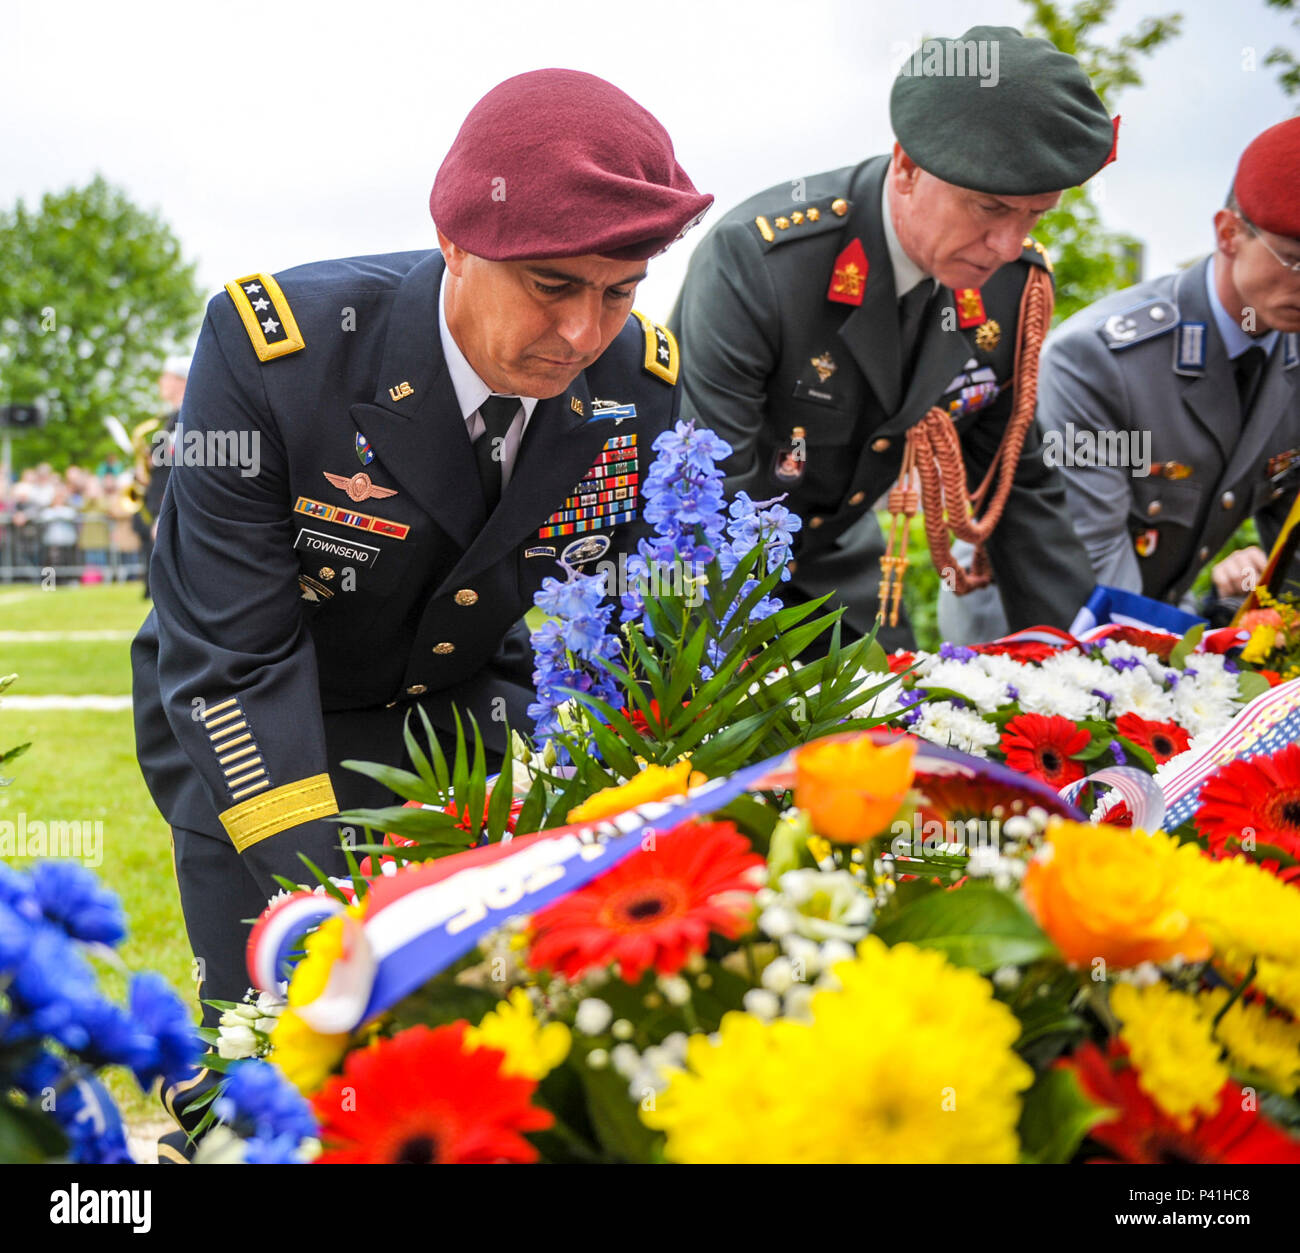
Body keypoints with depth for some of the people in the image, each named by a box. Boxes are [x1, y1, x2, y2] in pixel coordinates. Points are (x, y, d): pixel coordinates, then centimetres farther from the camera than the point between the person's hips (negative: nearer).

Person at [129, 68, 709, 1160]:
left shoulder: (644, 382, -16)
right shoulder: (272, 344, -28)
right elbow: (232, 659, -27)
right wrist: (330, 904, -33)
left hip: (462, 713, 3)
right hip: (257, 741, -3)